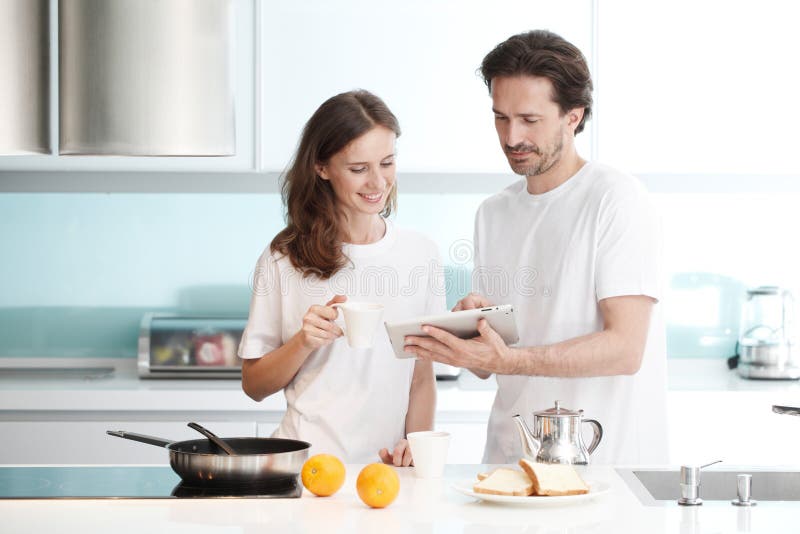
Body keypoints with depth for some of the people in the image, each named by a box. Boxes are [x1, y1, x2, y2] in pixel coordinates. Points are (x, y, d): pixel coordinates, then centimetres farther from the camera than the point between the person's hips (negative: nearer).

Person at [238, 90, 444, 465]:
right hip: (308, 460, -3)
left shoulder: (421, 255, 10)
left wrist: (416, 445, -3)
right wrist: (304, 342, -10)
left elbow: (422, 375, 13)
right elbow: (254, 385, 7)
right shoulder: (283, 259, 3)